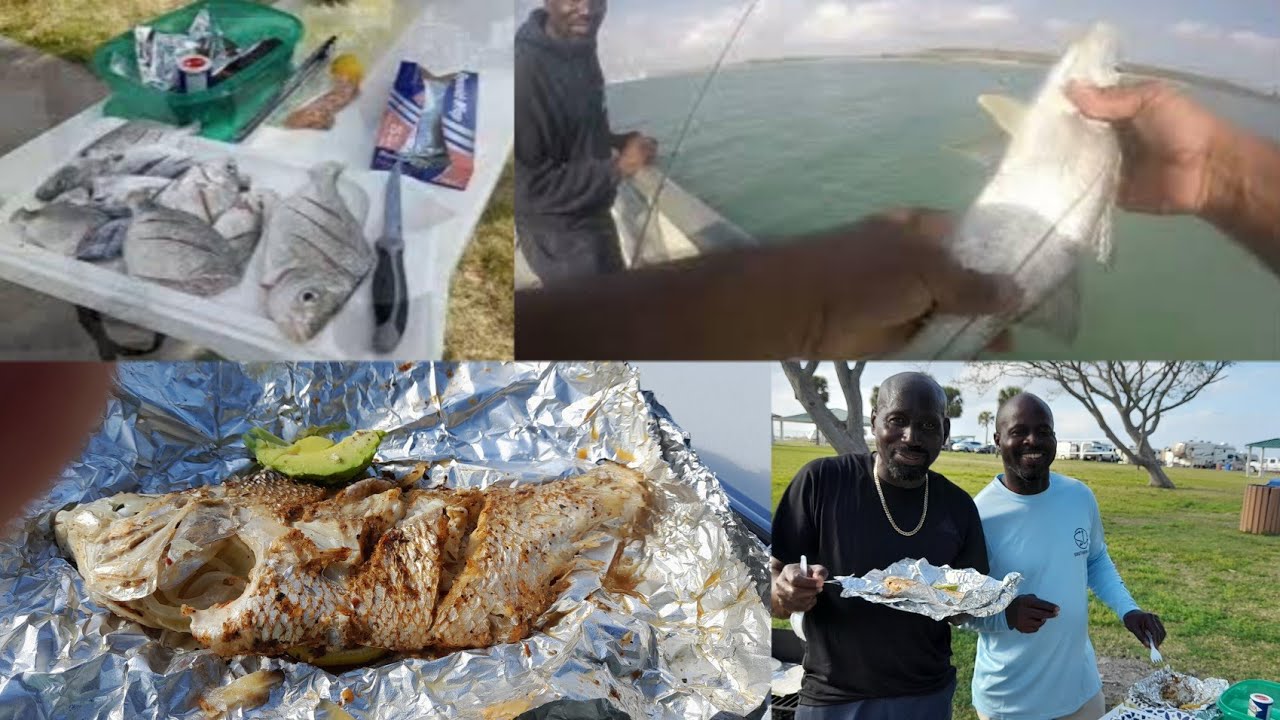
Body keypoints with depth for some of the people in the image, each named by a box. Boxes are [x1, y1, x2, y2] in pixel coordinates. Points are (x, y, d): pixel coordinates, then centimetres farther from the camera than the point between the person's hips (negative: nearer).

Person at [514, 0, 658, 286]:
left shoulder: (580, 49, -1)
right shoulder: (525, 71, -29)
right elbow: (531, 185, -28)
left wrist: (621, 141, -3)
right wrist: (617, 168, -26)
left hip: (591, 214, 9)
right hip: (557, 232, -9)